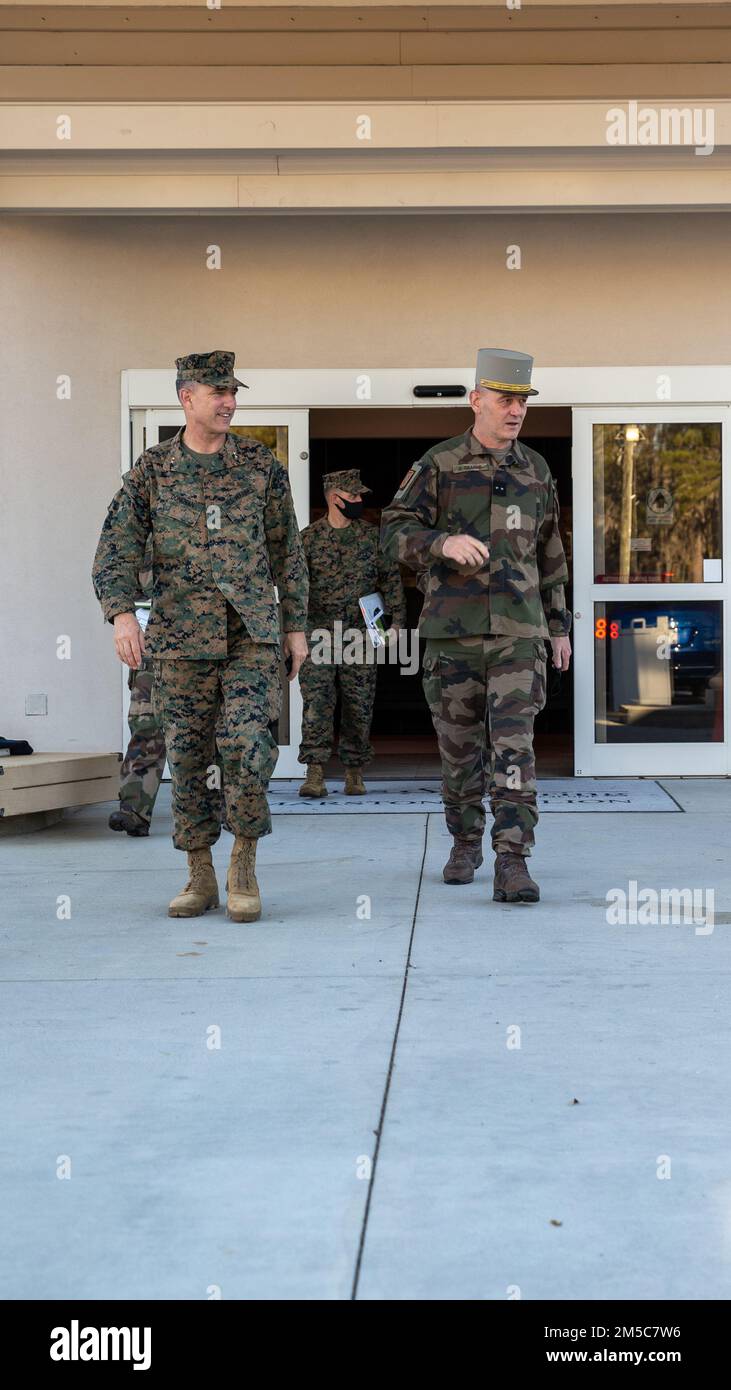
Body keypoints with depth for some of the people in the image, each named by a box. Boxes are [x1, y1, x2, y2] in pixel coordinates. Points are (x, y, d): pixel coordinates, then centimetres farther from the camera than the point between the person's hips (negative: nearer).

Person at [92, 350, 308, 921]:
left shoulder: (262, 465, 5)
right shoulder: (152, 469, 4)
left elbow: (287, 551, 10)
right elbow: (116, 550, -1)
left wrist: (296, 626, 7)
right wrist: (122, 613, -17)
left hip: (252, 634, -1)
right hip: (181, 635, 1)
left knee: (247, 745, -16)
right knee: (189, 758, 4)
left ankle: (245, 865, 2)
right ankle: (201, 878, 16)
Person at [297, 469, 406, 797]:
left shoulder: (372, 535, 8)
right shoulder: (308, 538, 4)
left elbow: (391, 578, 11)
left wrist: (396, 620, 3)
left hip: (361, 633, 1)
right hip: (319, 633, -1)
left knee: (358, 706, 4)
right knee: (316, 702, -10)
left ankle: (354, 774, 14)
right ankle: (315, 774, -11)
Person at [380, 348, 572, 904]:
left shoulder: (536, 470, 10)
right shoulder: (437, 465, 1)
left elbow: (549, 553, 17)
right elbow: (395, 531, -7)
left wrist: (560, 627, 16)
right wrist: (444, 542, -27)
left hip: (519, 633, 1)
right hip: (453, 630, -1)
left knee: (514, 746, -11)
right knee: (460, 746, 9)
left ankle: (512, 864, -14)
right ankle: (466, 844, 27)